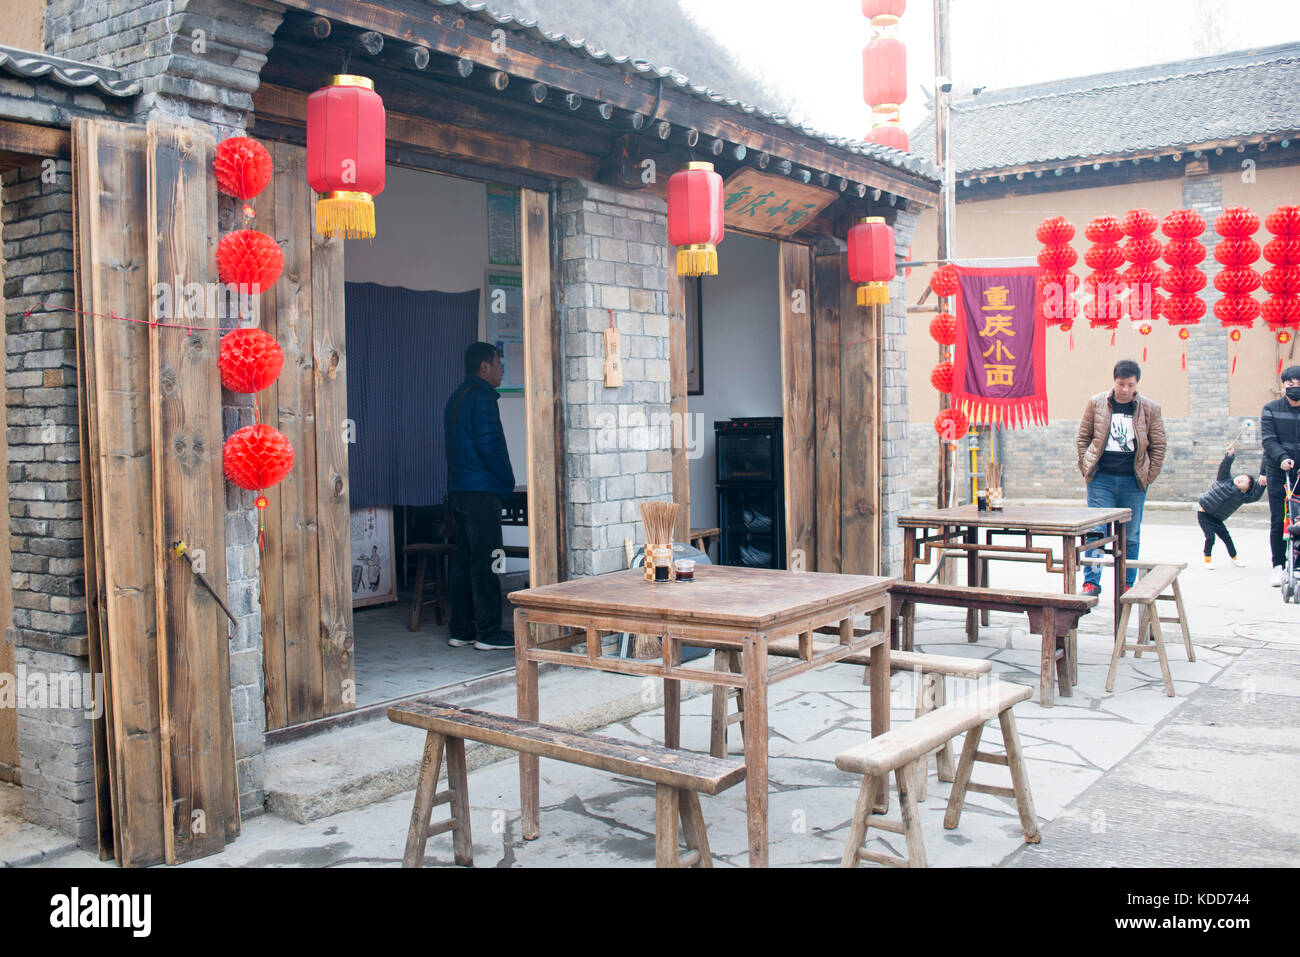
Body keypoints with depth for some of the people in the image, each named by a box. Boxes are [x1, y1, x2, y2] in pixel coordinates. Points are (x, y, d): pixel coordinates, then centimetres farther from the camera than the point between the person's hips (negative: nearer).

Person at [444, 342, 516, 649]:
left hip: (458, 490, 10)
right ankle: (488, 632, -4)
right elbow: (490, 445, -17)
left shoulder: (457, 397, 19)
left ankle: (460, 630, 15)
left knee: (463, 559, 11)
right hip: (481, 491, -10)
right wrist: (508, 480, -4)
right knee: (485, 561, -7)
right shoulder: (481, 397, -10)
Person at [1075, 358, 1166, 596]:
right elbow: (1082, 438, 10)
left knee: (1130, 536, 6)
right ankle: (1091, 582, -2)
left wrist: (1148, 477, 2)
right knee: (1095, 531, -5)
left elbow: (1158, 446, 8)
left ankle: (1127, 584, 15)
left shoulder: (1150, 409, 3)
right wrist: (1087, 468, 1)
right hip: (1101, 478, 0)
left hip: (1133, 481, 1)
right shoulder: (1096, 403, 4)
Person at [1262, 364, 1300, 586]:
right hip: (1278, 474, -1)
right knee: (1277, 522, -2)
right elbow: (1268, 440, -5)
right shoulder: (1270, 410, 4)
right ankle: (1279, 566, 8)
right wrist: (1282, 458, -23)